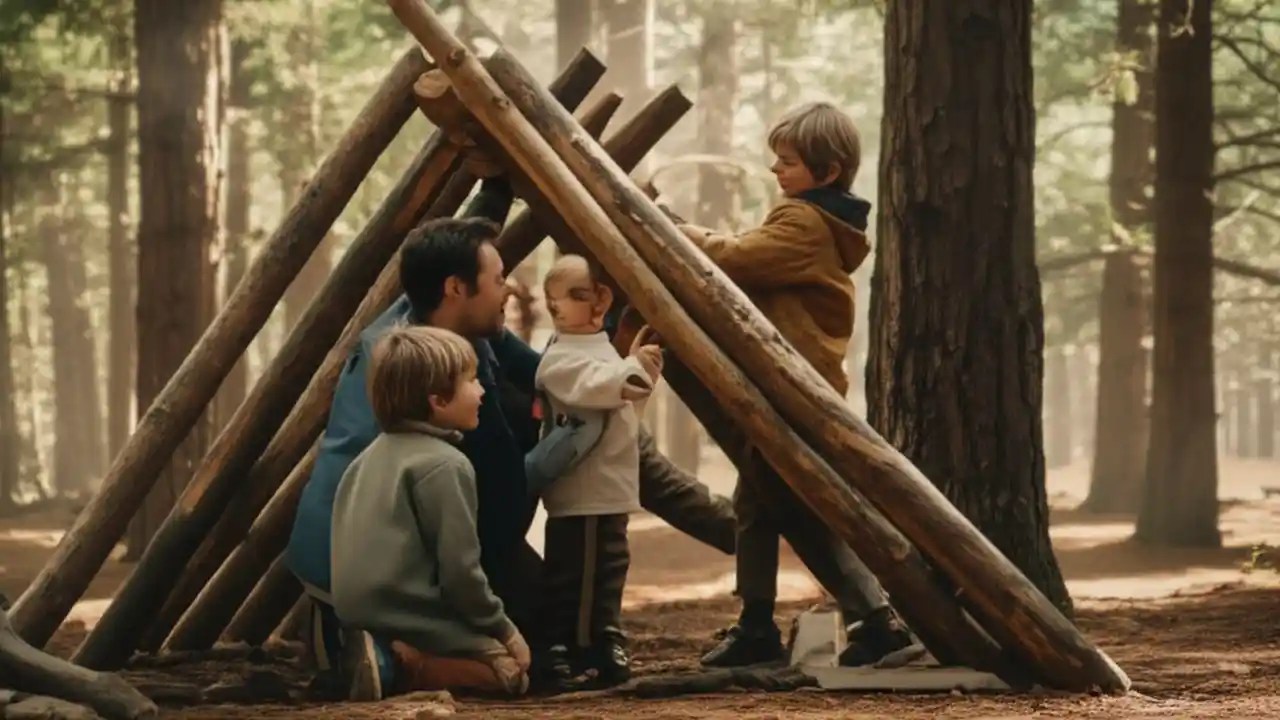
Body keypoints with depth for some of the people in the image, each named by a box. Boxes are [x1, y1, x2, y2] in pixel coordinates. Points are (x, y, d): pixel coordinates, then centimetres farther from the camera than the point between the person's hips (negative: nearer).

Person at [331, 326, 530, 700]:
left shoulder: (372, 455, 15)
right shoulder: (445, 464, -12)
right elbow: (459, 568, -15)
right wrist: (503, 628, -1)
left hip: (360, 612, 9)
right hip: (408, 616, -9)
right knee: (511, 669, -4)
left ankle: (381, 658, -2)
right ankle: (402, 667, -19)